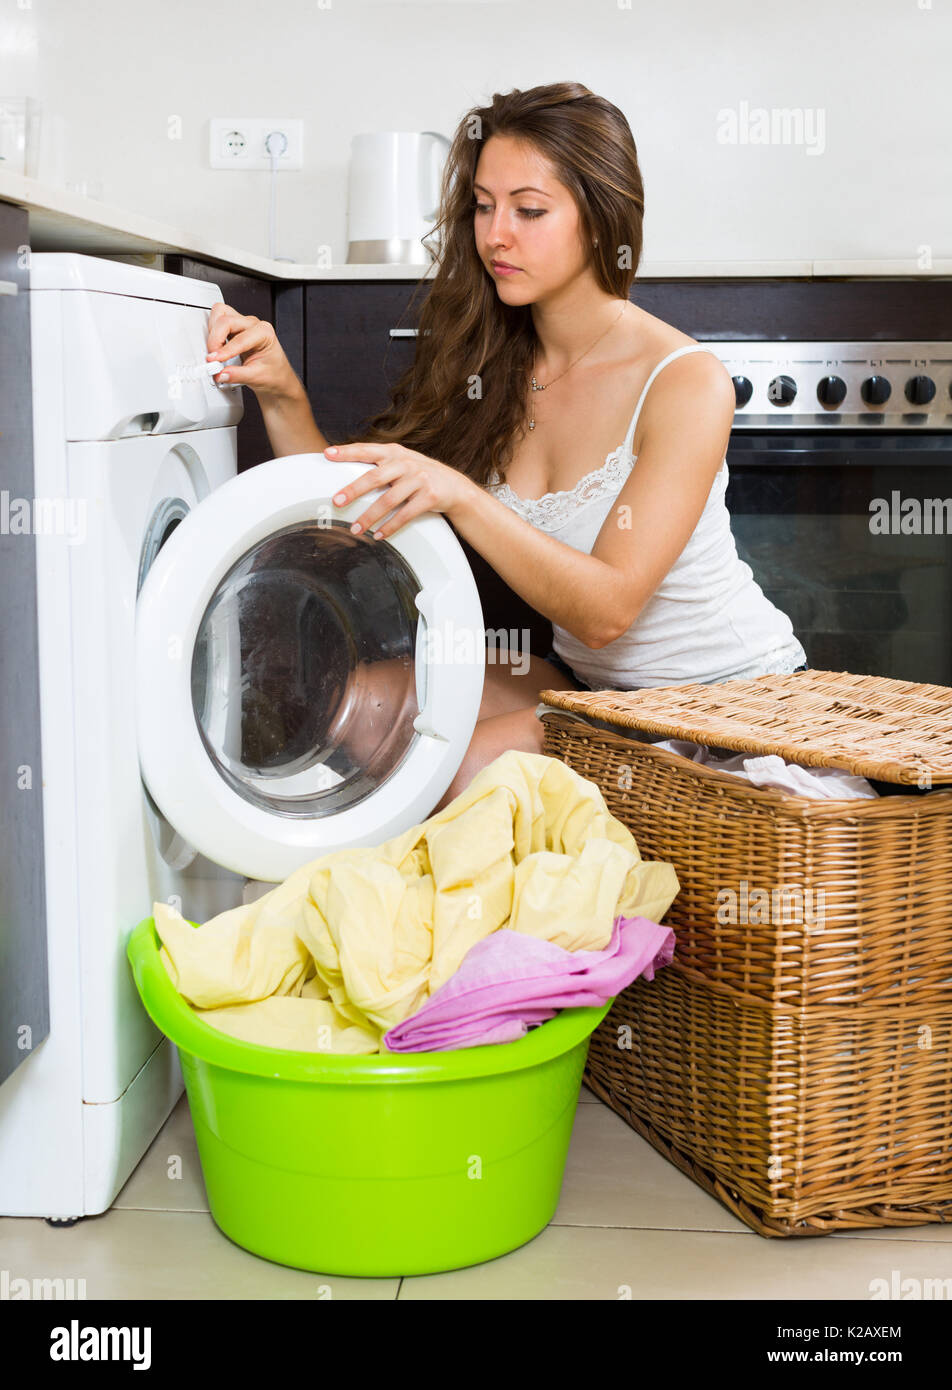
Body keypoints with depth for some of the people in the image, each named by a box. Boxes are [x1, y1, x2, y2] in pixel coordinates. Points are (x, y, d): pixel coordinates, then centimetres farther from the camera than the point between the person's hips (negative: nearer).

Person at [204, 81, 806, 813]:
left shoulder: (686, 382, -18)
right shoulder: (491, 367, 0)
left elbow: (606, 609, -25)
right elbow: (352, 511, -1)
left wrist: (459, 495, -37)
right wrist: (283, 395, -17)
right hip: (590, 679, 6)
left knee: (465, 772, -24)